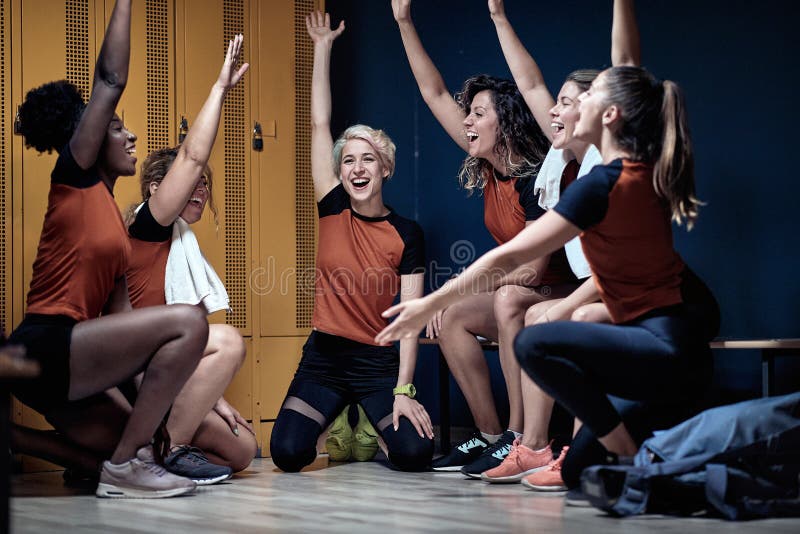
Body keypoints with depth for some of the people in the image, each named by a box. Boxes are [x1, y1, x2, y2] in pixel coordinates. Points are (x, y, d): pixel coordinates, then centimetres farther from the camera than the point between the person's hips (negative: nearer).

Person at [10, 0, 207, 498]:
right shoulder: (74, 178, -1)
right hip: (45, 347, -9)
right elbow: (111, 79, -7)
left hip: (66, 371, 9)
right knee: (188, 321, -21)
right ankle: (124, 468, -17)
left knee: (148, 445, 11)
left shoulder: (114, 215, 20)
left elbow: (120, 312, 18)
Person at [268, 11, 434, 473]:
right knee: (287, 452, -20)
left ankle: (375, 428, 14)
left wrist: (403, 390, -16)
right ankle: (340, 428, 17)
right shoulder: (333, 211, 2)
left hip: (380, 363, -1)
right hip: (324, 357, 2)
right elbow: (320, 124, 2)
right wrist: (323, 47, 3)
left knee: (414, 452, -24)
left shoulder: (407, 234, -2)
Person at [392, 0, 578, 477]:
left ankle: (521, 440, -32)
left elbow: (533, 269, -28)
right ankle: (490, 436, -5)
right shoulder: (489, 169, 0)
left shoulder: (537, 180, -23)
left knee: (511, 302, -34)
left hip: (568, 298, -9)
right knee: (450, 318, -3)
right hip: (527, 297, 9)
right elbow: (435, 94, 3)